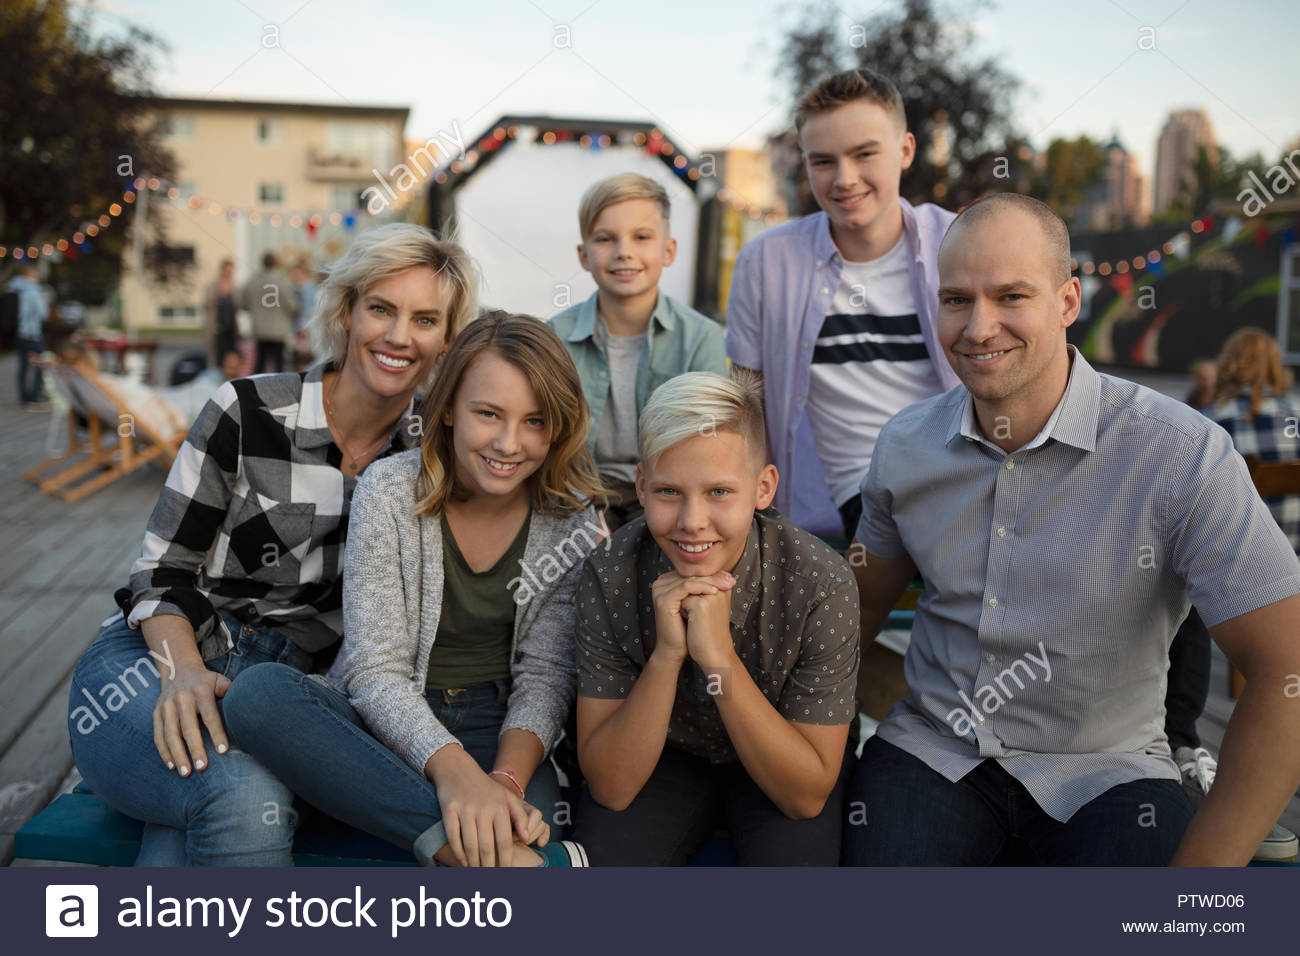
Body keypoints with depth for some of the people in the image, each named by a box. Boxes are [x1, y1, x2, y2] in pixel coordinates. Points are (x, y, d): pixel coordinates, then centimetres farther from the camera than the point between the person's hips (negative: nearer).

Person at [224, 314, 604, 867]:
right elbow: (375, 671, -15)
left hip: (497, 730, -2)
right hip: (384, 724, 2)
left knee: (528, 815, -40)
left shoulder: (572, 519, -4)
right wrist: (451, 766, -34)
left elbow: (545, 676, -5)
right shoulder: (390, 492, -10)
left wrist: (507, 777, -25)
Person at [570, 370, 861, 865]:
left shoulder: (822, 586, -26)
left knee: (796, 856, -30)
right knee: (601, 852, -27)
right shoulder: (609, 577, -21)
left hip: (780, 767, -1)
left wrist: (719, 657, -35)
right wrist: (666, 656, -35)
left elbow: (807, 795, -23)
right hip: (662, 758, 1)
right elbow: (610, 787, -20)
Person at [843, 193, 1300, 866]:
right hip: (932, 751, 3)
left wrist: (1189, 893, -20)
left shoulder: (1181, 457, -16)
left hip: (1105, 772, -2)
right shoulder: (905, 445, 0)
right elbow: (862, 606, 13)